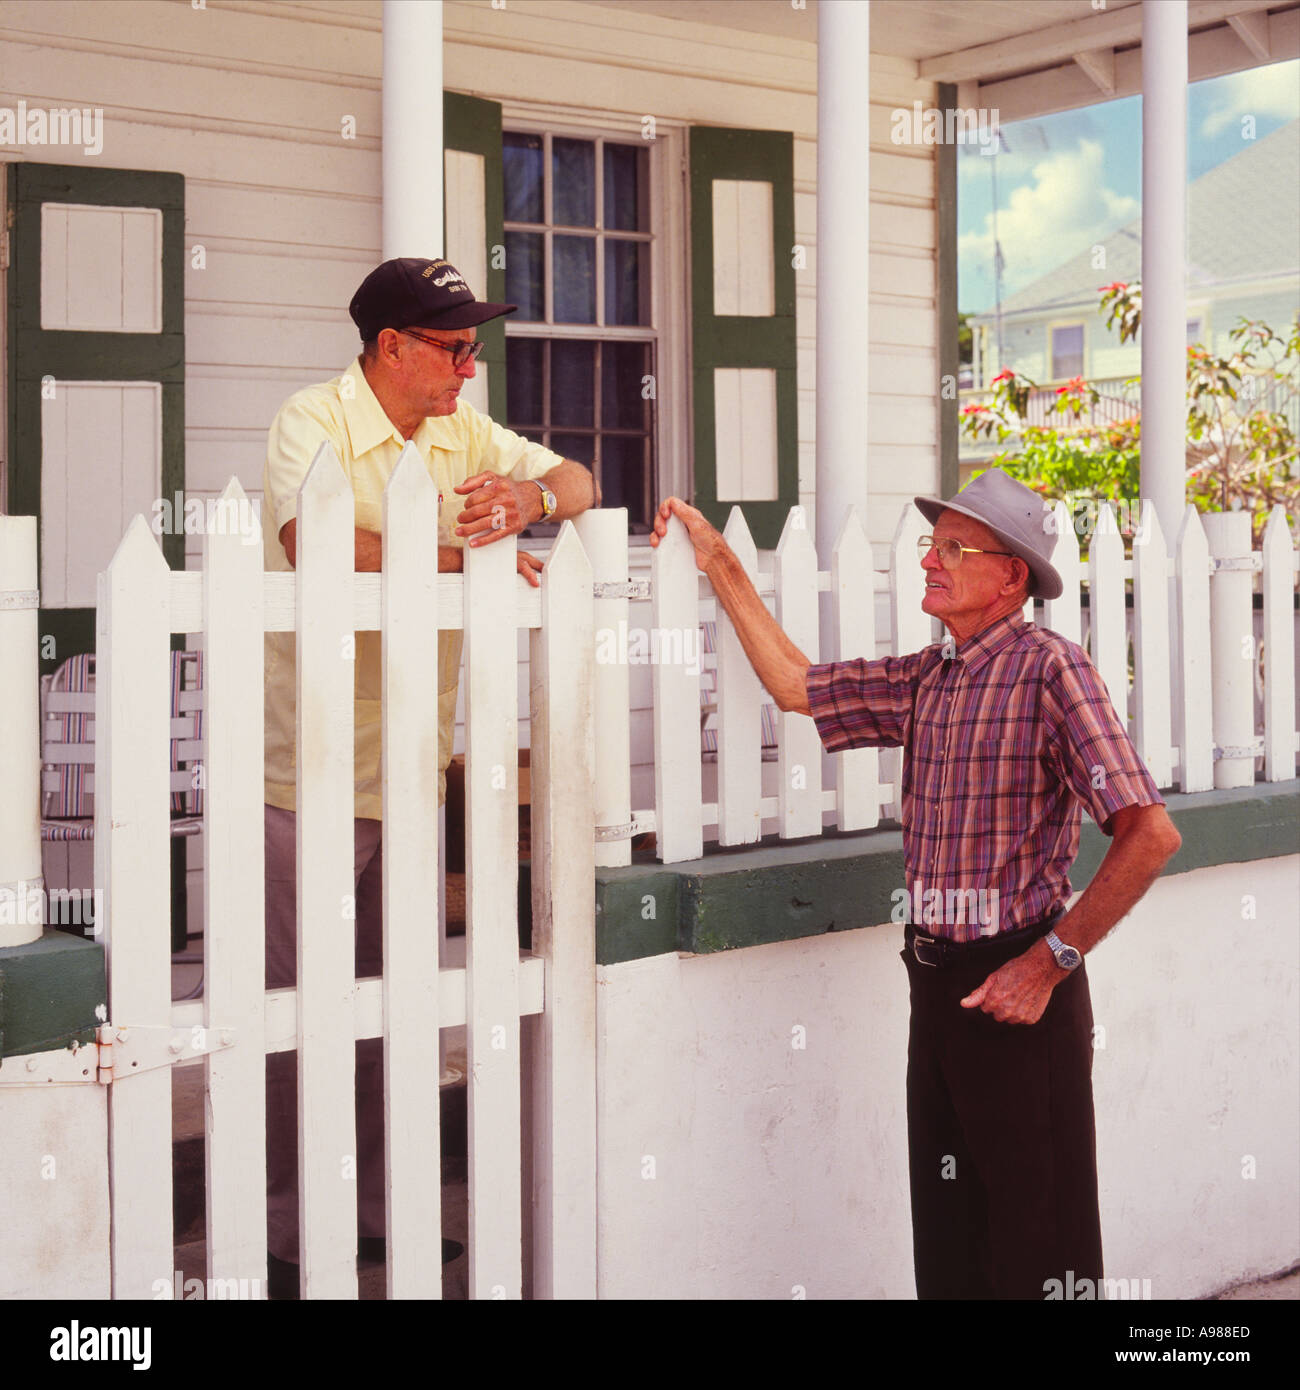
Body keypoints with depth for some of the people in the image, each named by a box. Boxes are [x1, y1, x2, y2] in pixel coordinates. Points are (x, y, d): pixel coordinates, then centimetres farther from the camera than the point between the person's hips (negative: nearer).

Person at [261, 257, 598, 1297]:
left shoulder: (463, 433, 10)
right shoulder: (311, 422, -10)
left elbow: (581, 483, 11)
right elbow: (315, 544, -27)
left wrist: (531, 494, -13)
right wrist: (464, 558, -24)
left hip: (410, 769, 6)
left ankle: (380, 1208, 26)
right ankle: (282, 1228, 12)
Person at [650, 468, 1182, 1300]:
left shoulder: (1050, 669, -13)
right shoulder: (925, 679, 10)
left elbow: (1152, 835, -19)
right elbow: (794, 684, 20)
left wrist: (1051, 961, -16)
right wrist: (722, 566, 18)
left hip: (1018, 984, -7)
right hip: (937, 977, 7)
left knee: (1037, 1244, 1)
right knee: (946, 1232, 15)